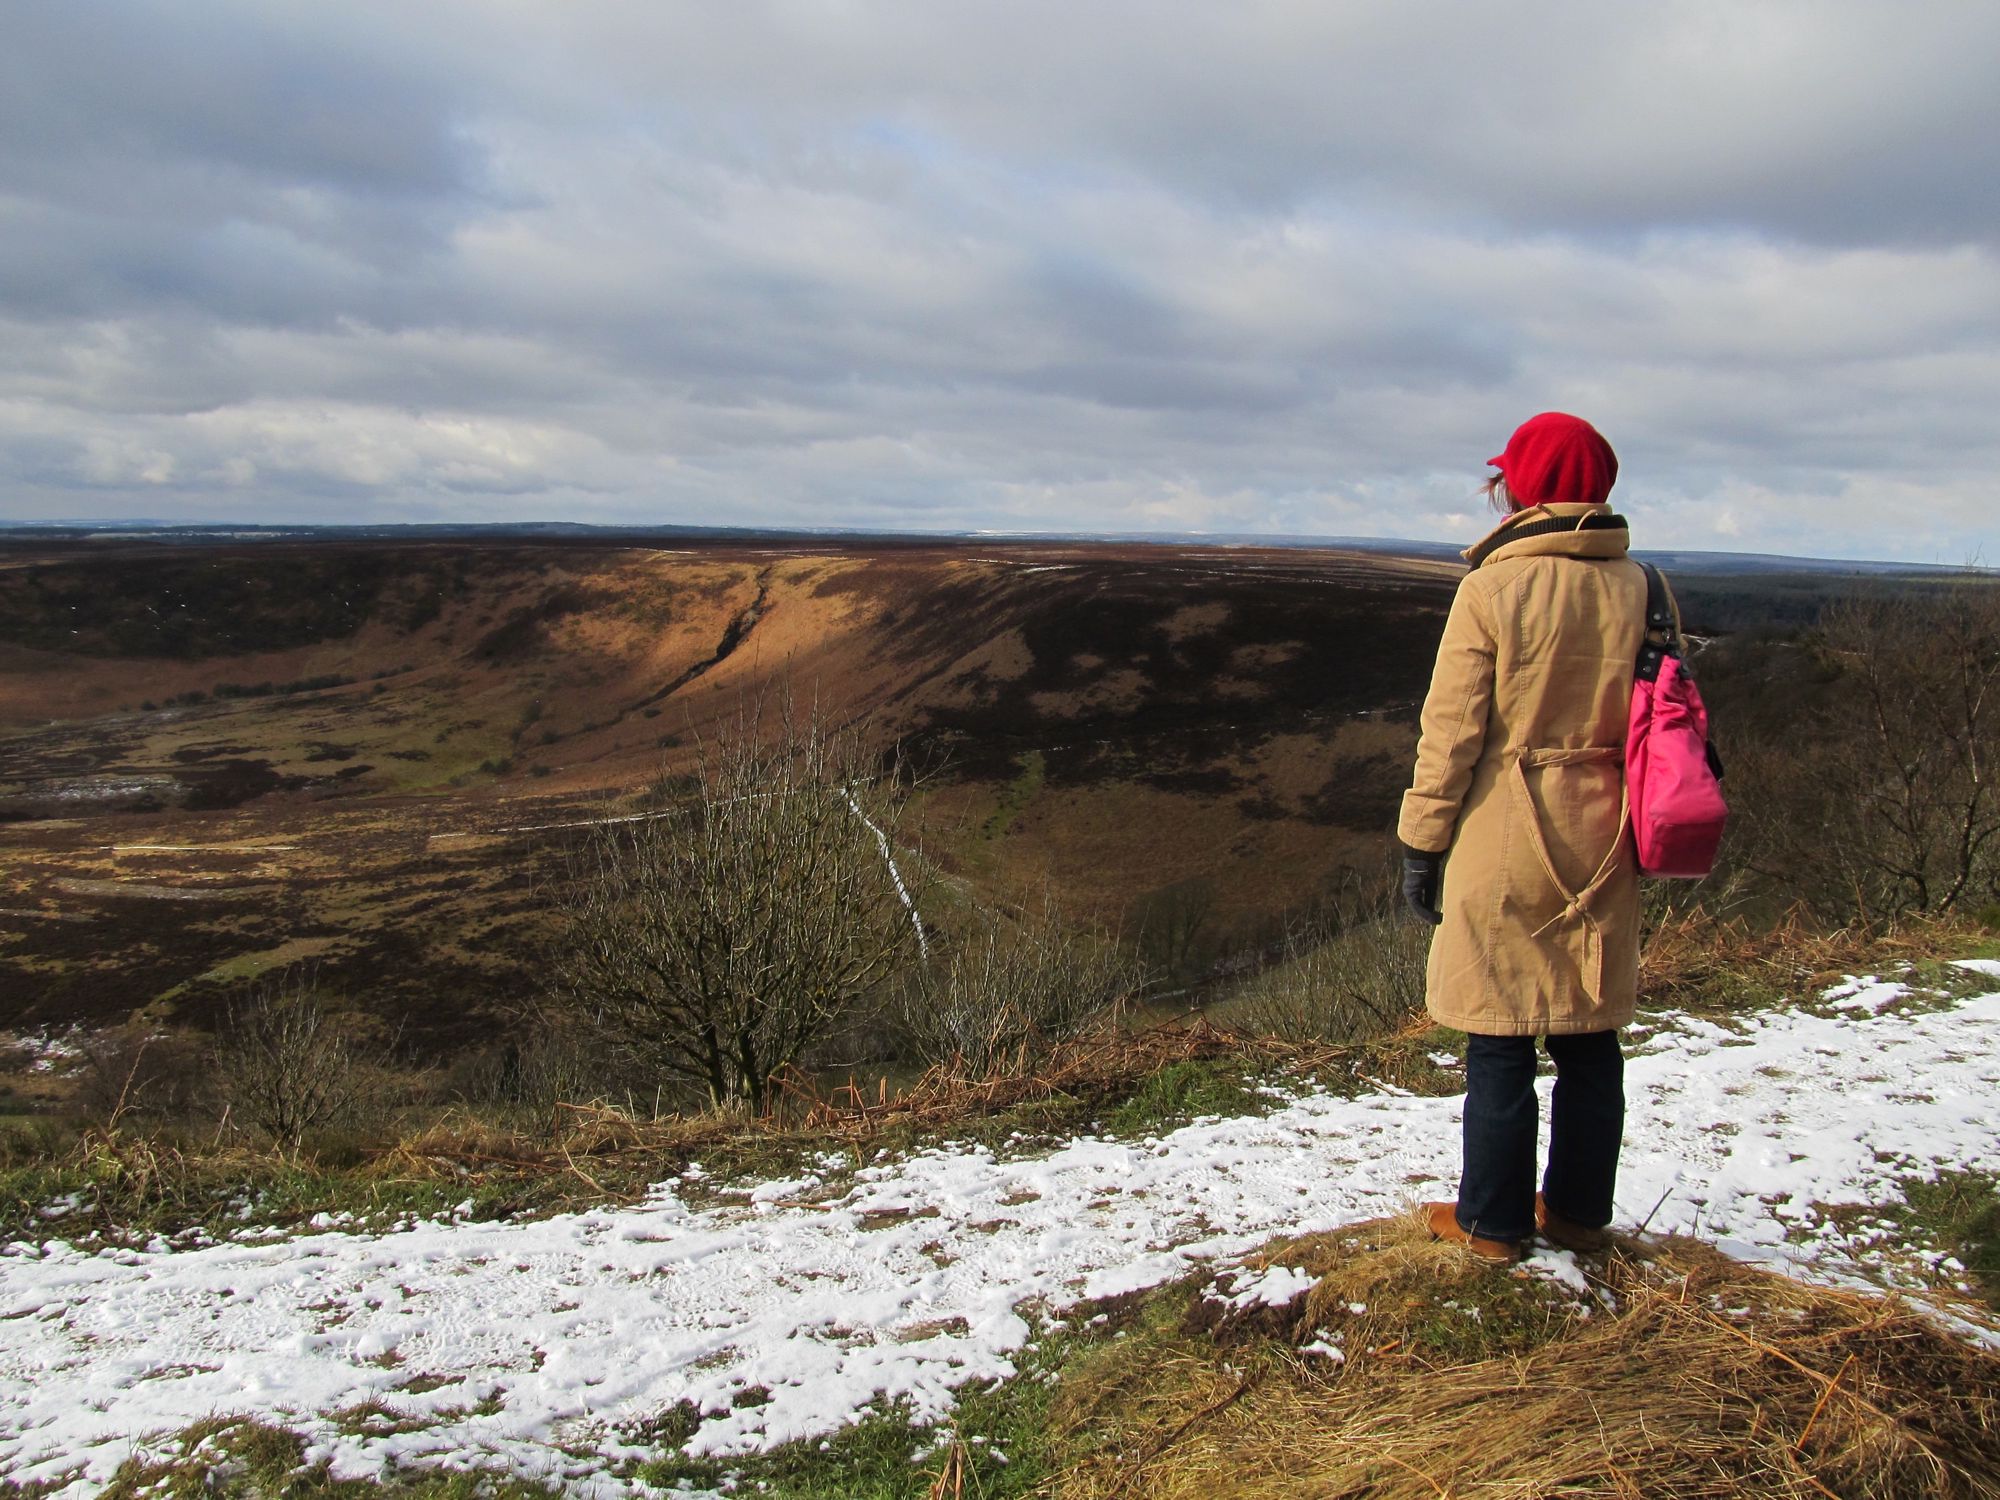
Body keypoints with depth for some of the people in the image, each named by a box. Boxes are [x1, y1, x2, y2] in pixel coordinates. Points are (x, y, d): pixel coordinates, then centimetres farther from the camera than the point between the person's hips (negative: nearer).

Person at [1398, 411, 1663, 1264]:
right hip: (1602, 842, 5)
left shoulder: (1494, 588, -12)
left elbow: (1452, 731, -11)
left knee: (1500, 1040, 4)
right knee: (1589, 1033, 14)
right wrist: (1631, 821, 18)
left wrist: (1421, 844, -2)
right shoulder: (1637, 587, 2)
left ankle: (1493, 1222, 15)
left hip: (1504, 840, -5)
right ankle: (1579, 1210, 26)